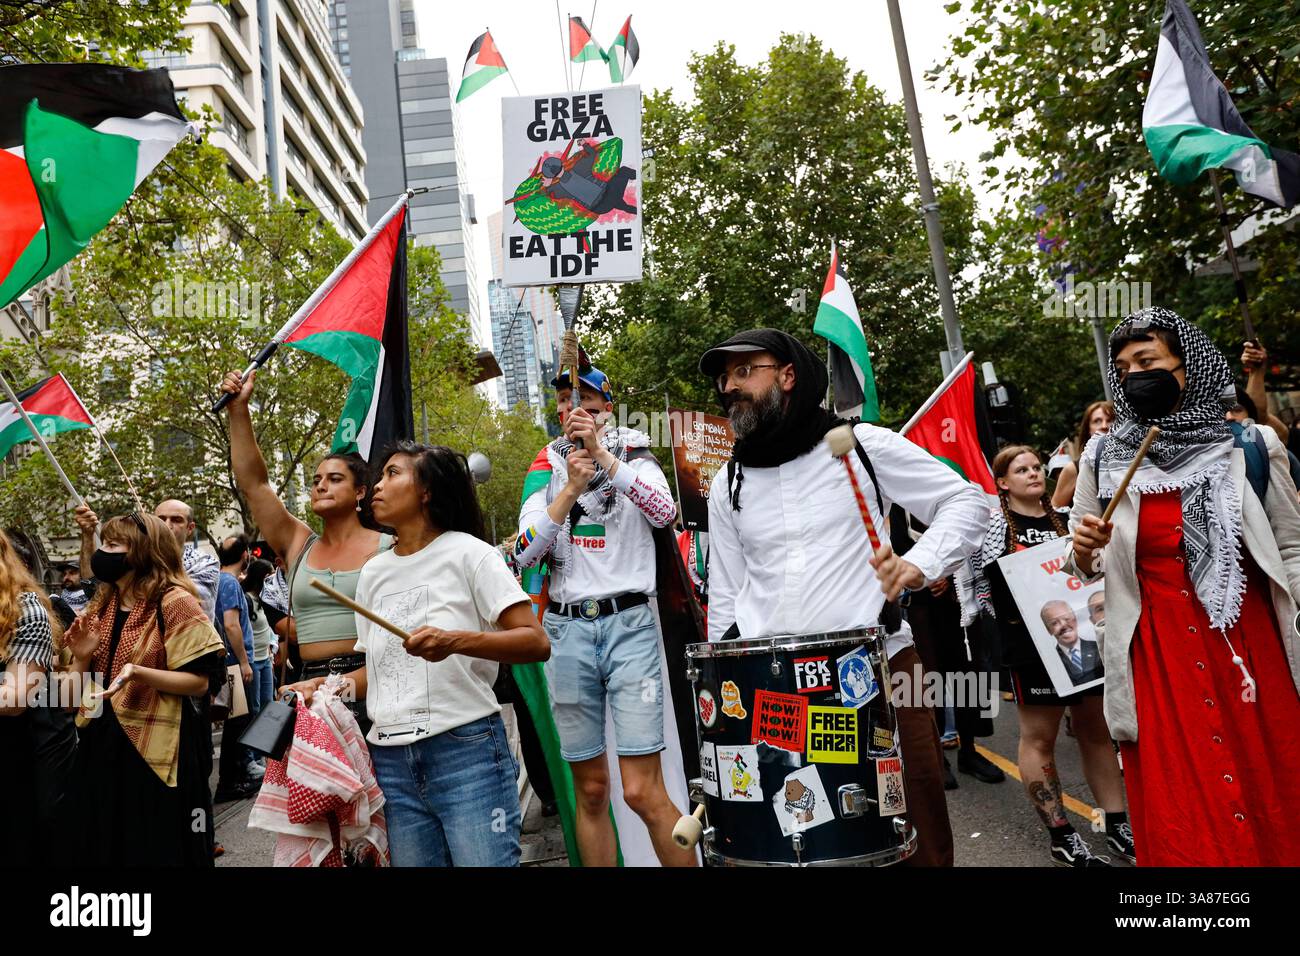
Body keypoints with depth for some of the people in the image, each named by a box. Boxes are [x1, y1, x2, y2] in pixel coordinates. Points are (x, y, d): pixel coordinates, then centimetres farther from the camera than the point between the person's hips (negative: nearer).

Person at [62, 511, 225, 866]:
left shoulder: (174, 603, -11)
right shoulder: (101, 607, 9)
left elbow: (199, 682, -15)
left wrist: (137, 672, -26)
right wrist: (83, 657, -6)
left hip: (158, 751, -6)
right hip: (103, 747, 7)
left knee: (159, 848, 4)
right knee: (105, 845, 16)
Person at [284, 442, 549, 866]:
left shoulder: (467, 552, -4)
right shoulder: (373, 571, 13)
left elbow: (536, 642, -12)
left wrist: (455, 640, -25)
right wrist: (326, 686, 4)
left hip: (466, 751, -5)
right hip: (391, 760, 5)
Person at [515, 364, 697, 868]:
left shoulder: (634, 460, 7)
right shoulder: (546, 477, 12)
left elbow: (663, 511, -15)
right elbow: (525, 554, -3)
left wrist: (602, 452, -18)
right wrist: (571, 489, -13)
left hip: (628, 624, -3)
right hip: (566, 630, 3)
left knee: (642, 791, -9)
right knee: (590, 791, 9)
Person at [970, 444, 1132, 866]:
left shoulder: (1065, 518, 10)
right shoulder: (993, 525, -3)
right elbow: (979, 585, -2)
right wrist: (1013, 619, -6)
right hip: (1030, 645, -5)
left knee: (1097, 730, 10)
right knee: (1039, 737, 1)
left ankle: (1117, 825, 21)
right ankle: (1061, 836, 11)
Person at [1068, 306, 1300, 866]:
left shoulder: (1251, 446, 0)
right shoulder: (1104, 457, 2)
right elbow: (1085, 567, 10)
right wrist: (1083, 553, -11)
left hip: (1252, 647, 0)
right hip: (1156, 654, 0)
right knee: (1178, 813, 3)